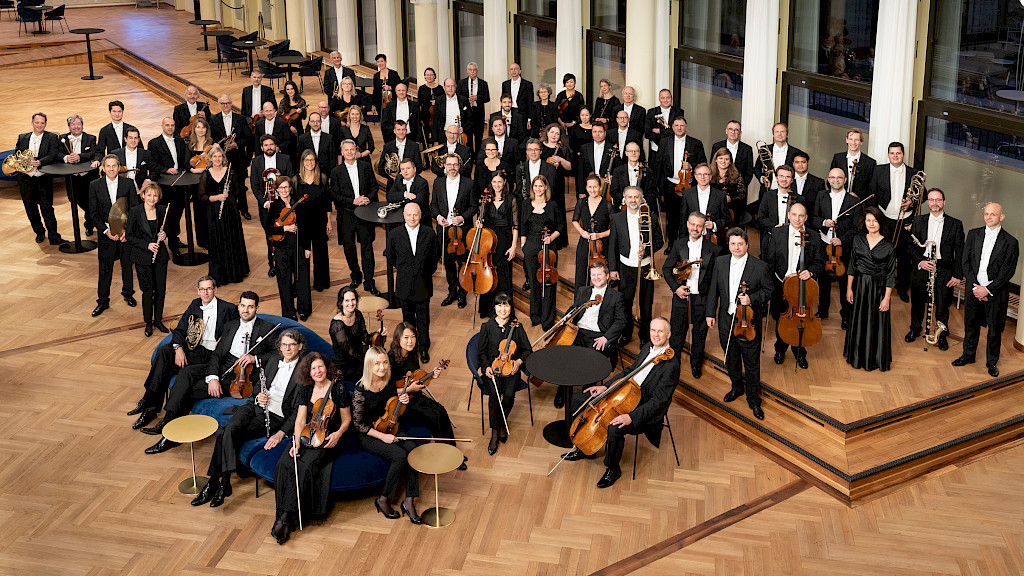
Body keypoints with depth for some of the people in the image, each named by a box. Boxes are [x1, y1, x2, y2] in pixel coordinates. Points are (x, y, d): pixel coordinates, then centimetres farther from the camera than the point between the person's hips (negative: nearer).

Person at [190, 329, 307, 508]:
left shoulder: (304, 373, -5)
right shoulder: (274, 359, 13)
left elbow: (298, 410, -9)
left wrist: (281, 433, -21)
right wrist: (258, 395, -3)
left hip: (276, 417, -5)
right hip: (256, 406, 5)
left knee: (225, 433, -23)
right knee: (229, 428, -25)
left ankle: (214, 482, -15)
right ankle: (224, 483, -20)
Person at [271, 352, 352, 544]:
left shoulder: (339, 389, -3)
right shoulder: (305, 389, 7)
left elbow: (346, 420, 4)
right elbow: (300, 420, 3)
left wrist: (338, 434, -16)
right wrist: (297, 443, -13)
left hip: (326, 439, -3)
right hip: (305, 435, 4)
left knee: (306, 466, -31)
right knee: (285, 464, -25)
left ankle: (286, 516, -27)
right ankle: (286, 517, -24)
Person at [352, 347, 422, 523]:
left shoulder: (388, 382, -2)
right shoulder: (361, 389, -19)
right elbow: (358, 423, -15)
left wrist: (402, 401, -7)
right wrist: (382, 436, -20)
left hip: (389, 428, 6)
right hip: (368, 436, -6)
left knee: (412, 449, -21)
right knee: (400, 455, -26)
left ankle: (409, 501, -15)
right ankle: (383, 500, -9)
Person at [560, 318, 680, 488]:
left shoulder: (671, 365, -23)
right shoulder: (648, 347, 4)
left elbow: (658, 401, -26)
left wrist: (631, 417, -34)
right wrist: (606, 387, 5)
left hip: (643, 409, -9)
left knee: (614, 429, -37)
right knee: (578, 399, 6)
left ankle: (612, 469, -7)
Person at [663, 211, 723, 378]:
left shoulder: (712, 248, -4)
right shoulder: (679, 245, 1)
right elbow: (666, 268, 3)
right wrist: (675, 287, -7)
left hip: (702, 299, 0)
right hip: (681, 296, 1)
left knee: (700, 334, 13)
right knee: (677, 332, 10)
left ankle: (696, 364, 34)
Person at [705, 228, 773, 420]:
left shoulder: (760, 266, -10)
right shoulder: (720, 262, 1)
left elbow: (767, 291, -2)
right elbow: (714, 289, 8)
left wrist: (752, 298, -20)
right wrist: (710, 312, 5)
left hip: (749, 321, -4)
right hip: (726, 320, 4)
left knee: (752, 363, 4)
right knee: (731, 358, 21)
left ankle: (754, 399, 19)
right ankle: (737, 387, 44)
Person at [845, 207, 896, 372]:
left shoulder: (888, 246, -6)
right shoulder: (858, 240, 2)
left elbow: (891, 274, -5)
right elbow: (852, 267, 7)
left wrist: (887, 297, -9)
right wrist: (849, 288, 4)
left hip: (878, 289, -3)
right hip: (859, 286, 3)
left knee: (877, 323, 3)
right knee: (858, 321, 11)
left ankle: (876, 358, 18)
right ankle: (858, 357, 26)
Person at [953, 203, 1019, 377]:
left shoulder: (1010, 242, -5)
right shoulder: (973, 235, 4)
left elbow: (1008, 271, -8)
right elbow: (966, 262, 2)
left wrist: (988, 289, -15)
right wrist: (974, 286, -9)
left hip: (996, 292, -3)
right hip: (974, 289, 3)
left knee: (995, 329, 7)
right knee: (971, 324, 15)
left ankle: (992, 362, 23)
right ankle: (968, 355, 34)